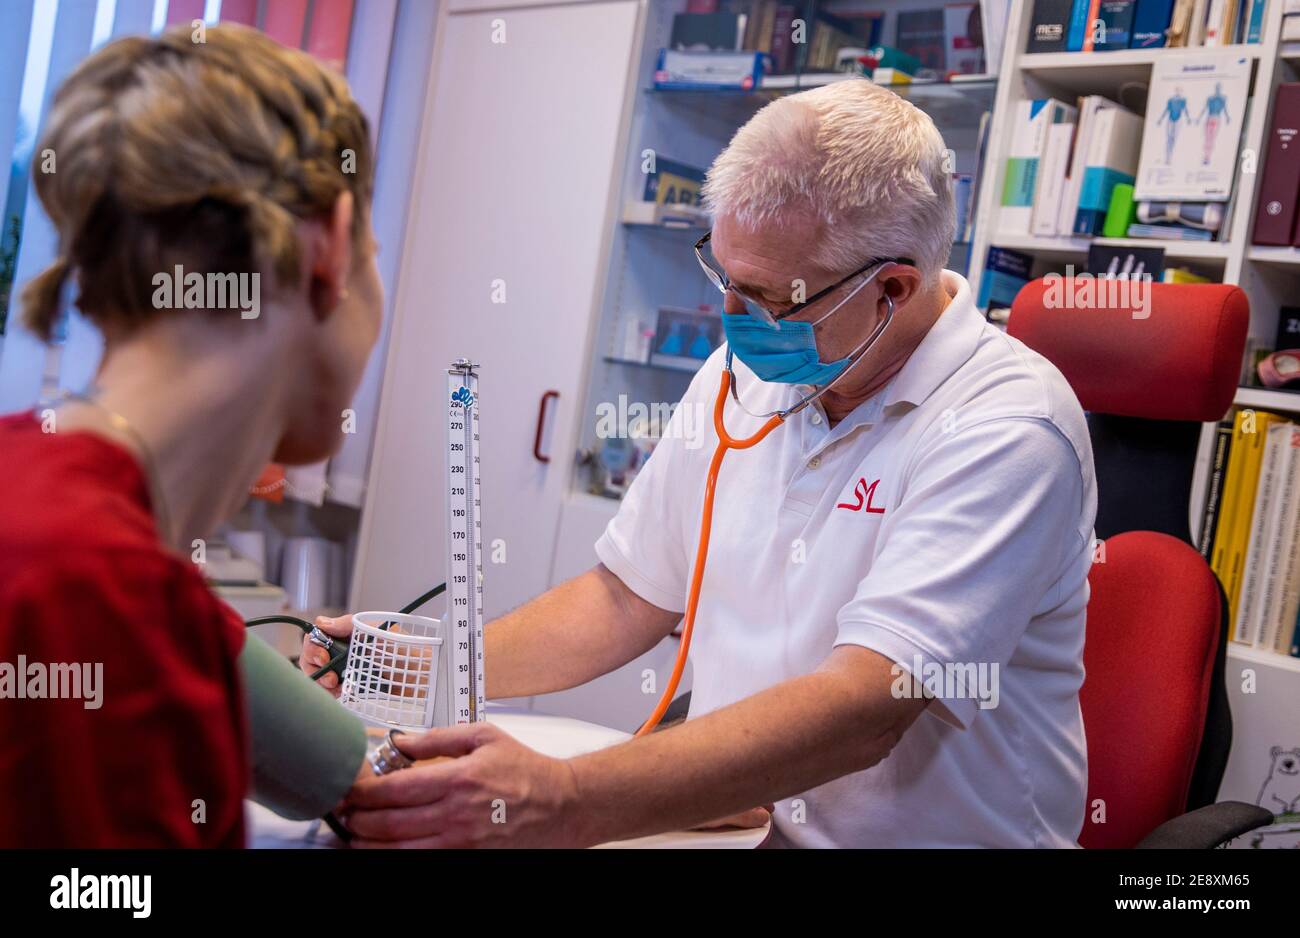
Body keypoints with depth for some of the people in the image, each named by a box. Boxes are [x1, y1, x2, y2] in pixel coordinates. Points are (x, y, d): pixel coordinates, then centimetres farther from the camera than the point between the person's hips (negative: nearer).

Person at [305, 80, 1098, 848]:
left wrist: (564, 801, -36)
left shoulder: (1009, 429, -18)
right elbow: (628, 600, 11)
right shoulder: (746, 371, 4)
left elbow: (863, 709, -28)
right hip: (731, 822, 5)